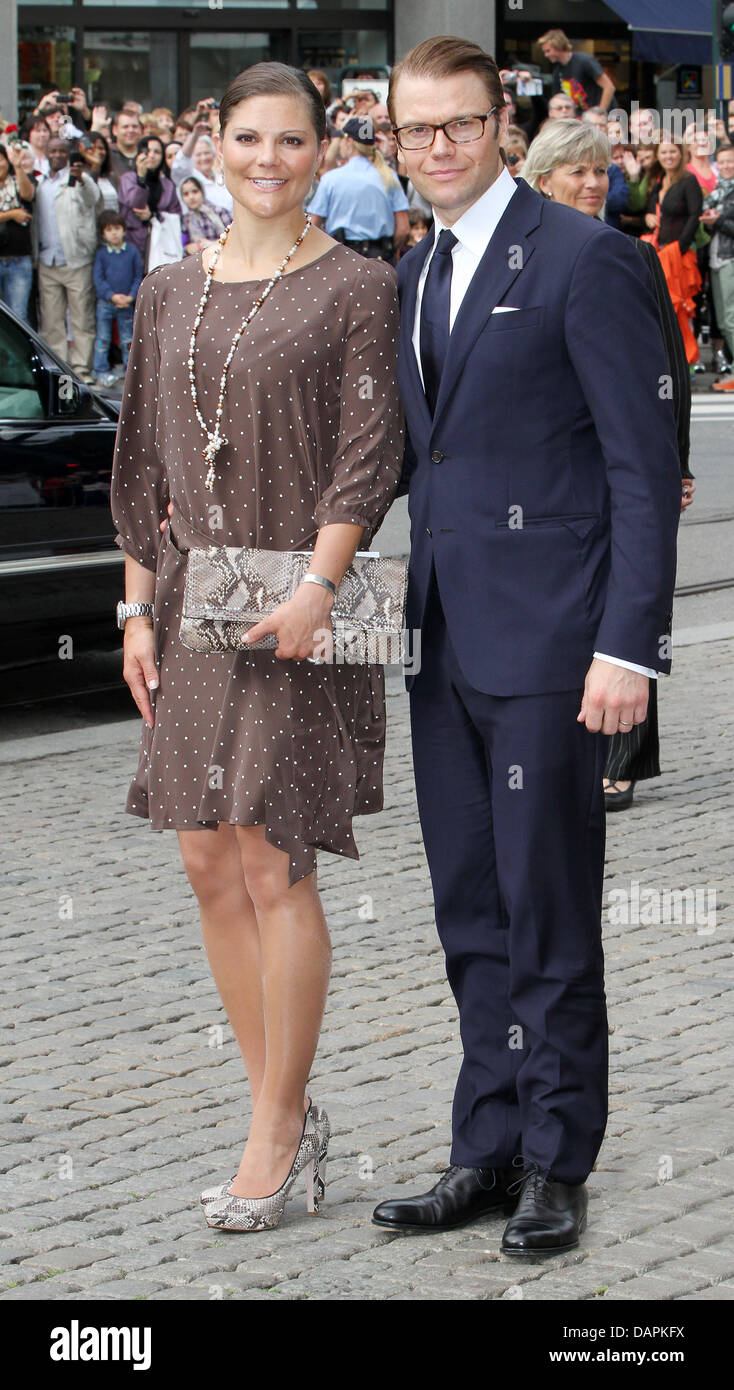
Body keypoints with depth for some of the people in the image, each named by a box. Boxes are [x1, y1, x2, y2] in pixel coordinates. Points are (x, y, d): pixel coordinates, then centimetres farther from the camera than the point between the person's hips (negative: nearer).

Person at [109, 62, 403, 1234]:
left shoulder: (357, 288, -3)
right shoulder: (171, 294, 11)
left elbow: (369, 453, -10)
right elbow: (145, 463, 13)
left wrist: (317, 588, -21)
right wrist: (140, 610, 7)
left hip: (299, 614, -6)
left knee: (274, 870, -6)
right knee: (209, 865, 6)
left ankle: (273, 1133, 5)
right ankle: (288, 1115, 19)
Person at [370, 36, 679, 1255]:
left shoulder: (584, 259, -8)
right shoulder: (413, 276, 15)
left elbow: (645, 463, -11)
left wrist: (629, 646, -17)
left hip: (548, 643, -7)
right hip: (445, 642, 7)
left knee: (549, 914, -1)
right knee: (472, 916, 11)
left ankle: (558, 1167, 10)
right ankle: (491, 1153, 20)